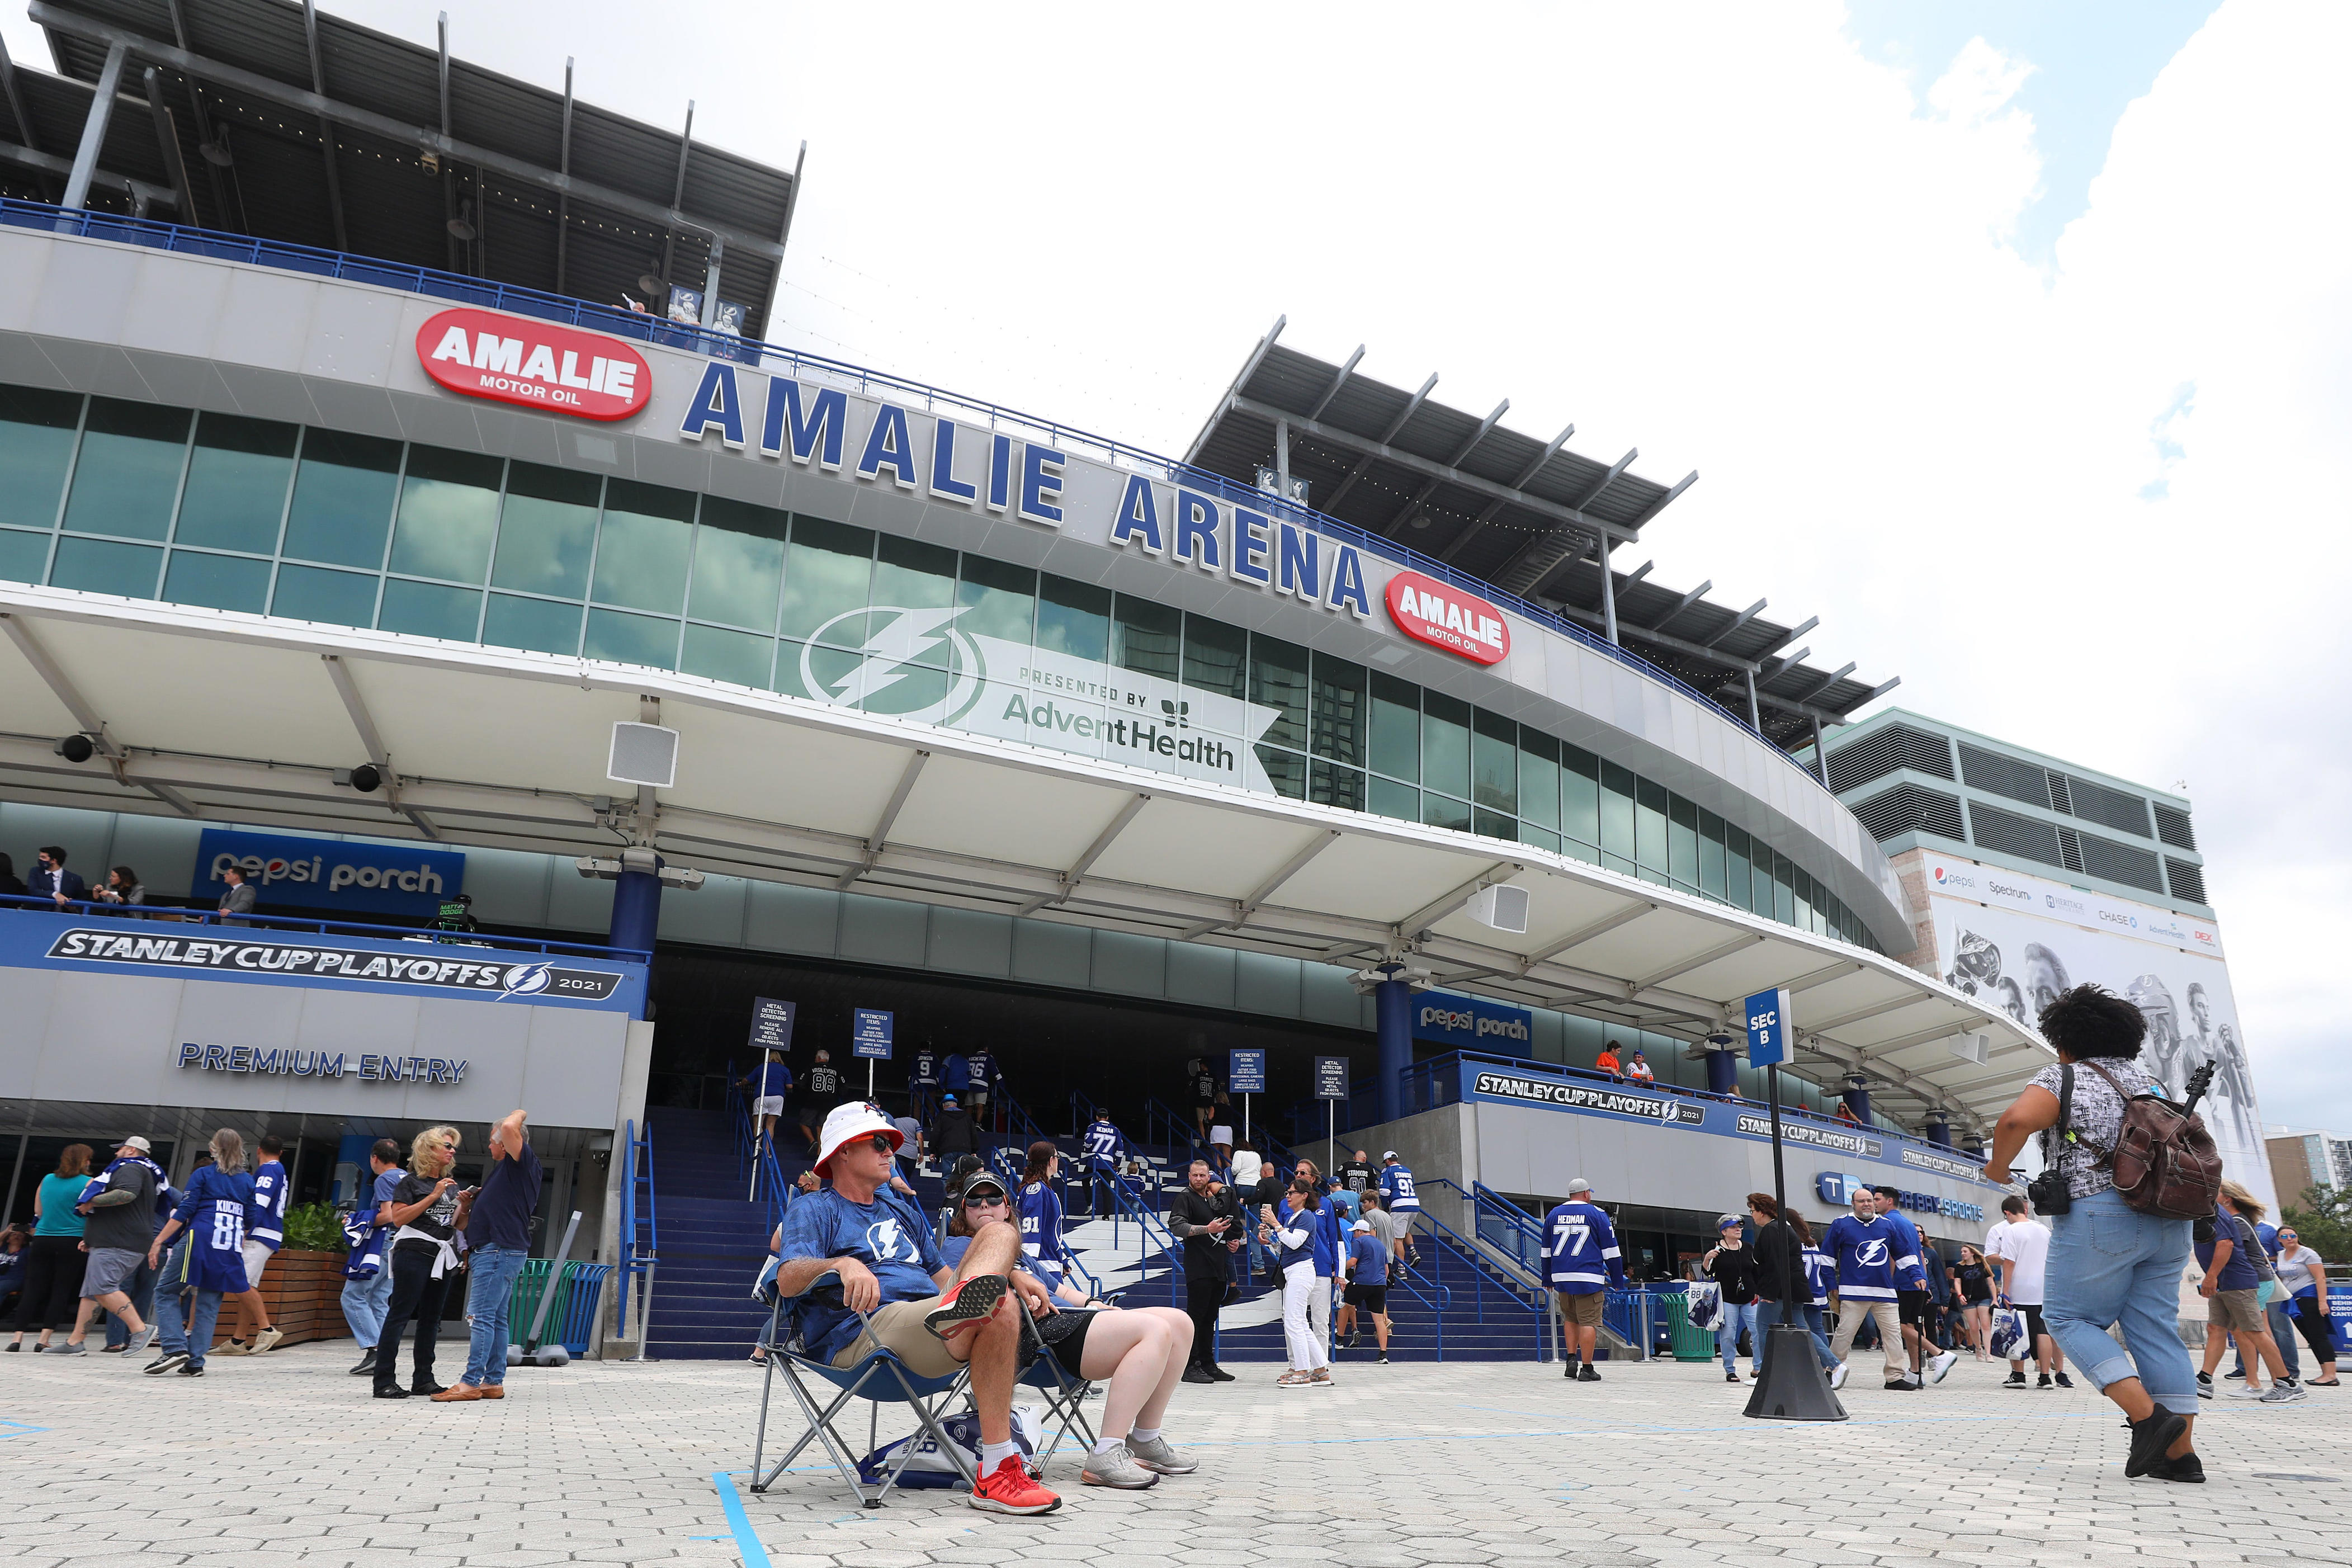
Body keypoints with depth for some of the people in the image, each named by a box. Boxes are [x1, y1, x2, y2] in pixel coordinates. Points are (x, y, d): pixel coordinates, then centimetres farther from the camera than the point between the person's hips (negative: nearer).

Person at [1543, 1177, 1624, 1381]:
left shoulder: (1554, 1215, 12)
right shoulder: (1597, 1214, 0)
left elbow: (1546, 1250, 17)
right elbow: (1611, 1251, 1)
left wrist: (1547, 1278, 25)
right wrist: (1617, 1280, 7)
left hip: (1562, 1278, 4)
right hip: (1589, 1278, -4)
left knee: (1571, 1318, 20)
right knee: (1589, 1322, 0)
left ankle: (1571, 1359, 10)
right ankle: (1586, 1369, -2)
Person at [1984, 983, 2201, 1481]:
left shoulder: (2064, 1078, -2)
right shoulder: (2147, 1081, 18)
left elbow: (2016, 1120, -20)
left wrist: (1998, 1167, -4)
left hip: (2099, 1215, -7)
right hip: (2169, 1221, 7)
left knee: (2069, 1317, 2)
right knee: (2156, 1329, 7)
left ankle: (2148, 1417, -12)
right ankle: (2181, 1452, 4)